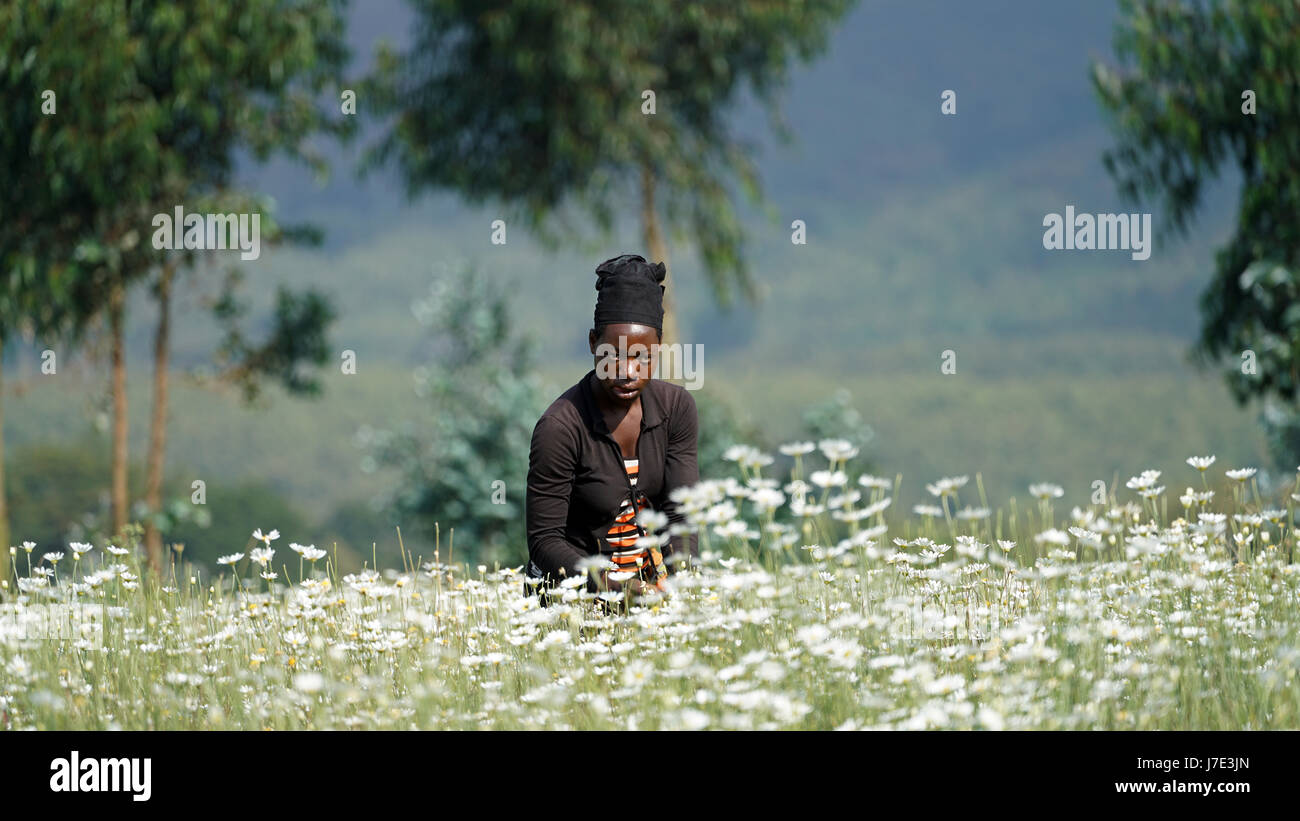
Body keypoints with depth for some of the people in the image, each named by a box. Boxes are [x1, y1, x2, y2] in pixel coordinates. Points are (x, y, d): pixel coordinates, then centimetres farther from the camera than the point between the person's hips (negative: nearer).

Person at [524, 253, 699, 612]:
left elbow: (679, 515, -3)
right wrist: (610, 585, -29)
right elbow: (545, 540, -13)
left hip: (651, 579, 5)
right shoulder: (559, 427, -16)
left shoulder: (676, 407, -1)